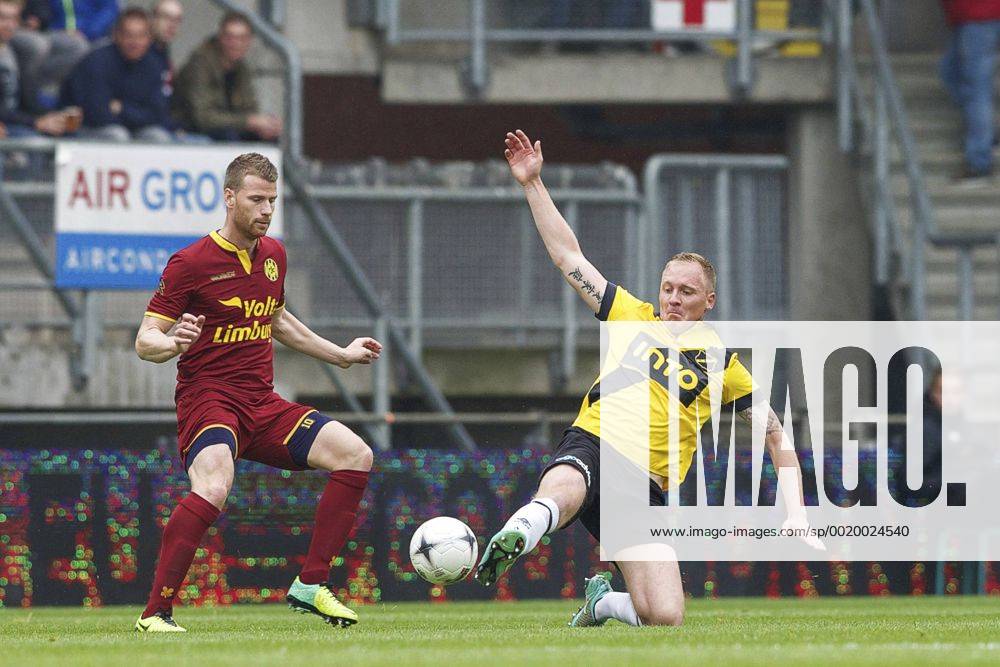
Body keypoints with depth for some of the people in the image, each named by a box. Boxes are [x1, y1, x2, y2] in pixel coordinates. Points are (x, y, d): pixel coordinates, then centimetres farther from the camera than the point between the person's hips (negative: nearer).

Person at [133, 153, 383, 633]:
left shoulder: (273, 255, 13)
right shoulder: (192, 263, -8)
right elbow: (144, 342, -8)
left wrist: (340, 355, 36)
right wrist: (174, 343, -31)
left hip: (263, 405, 7)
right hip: (207, 400, -7)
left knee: (355, 455, -7)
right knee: (213, 488, -35)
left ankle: (310, 585, 0)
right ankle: (155, 613, -27)